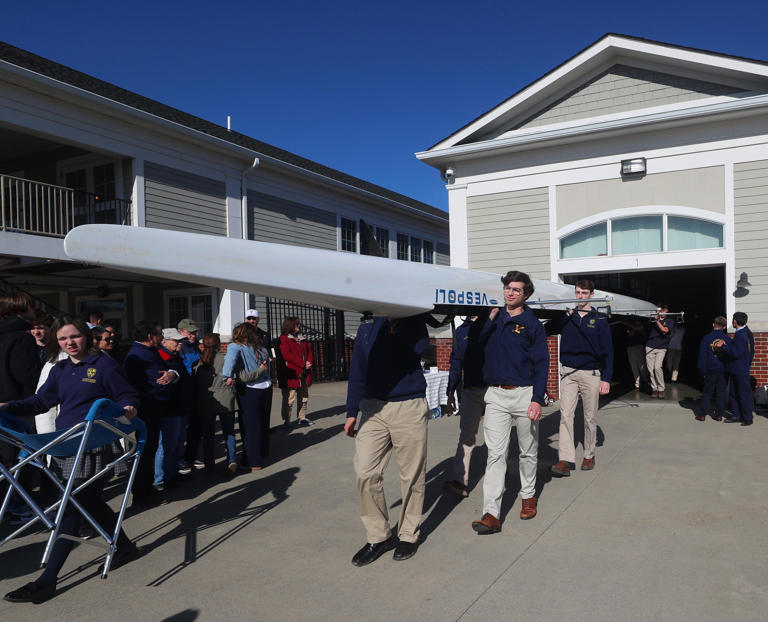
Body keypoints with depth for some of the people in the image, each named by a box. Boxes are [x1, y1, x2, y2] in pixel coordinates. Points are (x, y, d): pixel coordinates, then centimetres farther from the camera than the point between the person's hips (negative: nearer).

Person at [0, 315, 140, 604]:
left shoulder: (103, 364, -3)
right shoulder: (59, 370, 15)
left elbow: (127, 395, -1)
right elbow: (41, 401, 21)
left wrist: (128, 408, -24)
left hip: (93, 448, -8)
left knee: (73, 507, -7)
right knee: (88, 501, 15)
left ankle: (47, 580, -4)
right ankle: (126, 547, 33)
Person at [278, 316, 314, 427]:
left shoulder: (302, 339, 18)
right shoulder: (284, 339, -6)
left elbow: (309, 351, 17)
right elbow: (287, 355, -17)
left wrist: (309, 363, -5)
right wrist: (303, 364, -18)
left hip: (304, 374, 8)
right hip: (291, 374, -8)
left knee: (304, 397, 14)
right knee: (289, 399, -5)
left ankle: (302, 418, 26)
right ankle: (286, 420, 4)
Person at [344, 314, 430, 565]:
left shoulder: (414, 321, 2)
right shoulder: (367, 329, 13)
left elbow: (419, 348, -21)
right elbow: (357, 372, 16)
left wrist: (393, 324, -17)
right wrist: (351, 412, 14)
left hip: (409, 409, -3)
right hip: (373, 408, 3)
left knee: (411, 474, 5)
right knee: (366, 472, -3)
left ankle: (408, 534, 23)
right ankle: (378, 536, 13)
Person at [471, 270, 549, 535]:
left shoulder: (532, 324, -1)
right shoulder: (494, 318, 9)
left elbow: (541, 363, -4)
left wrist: (537, 399, -13)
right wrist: (489, 320, -8)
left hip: (524, 393, -2)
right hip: (496, 395, 2)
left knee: (528, 451, 13)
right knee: (495, 453, -4)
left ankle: (528, 496, 34)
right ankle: (491, 514, -7)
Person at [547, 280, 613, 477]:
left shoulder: (599, 320, 1)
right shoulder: (566, 317, 7)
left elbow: (607, 351, 0)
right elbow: (546, 331, 0)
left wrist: (606, 379, -5)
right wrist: (564, 316, -11)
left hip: (591, 374, -1)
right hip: (568, 372, 1)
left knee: (590, 417, 8)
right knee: (565, 414, -8)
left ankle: (589, 455, 24)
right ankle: (565, 460, -10)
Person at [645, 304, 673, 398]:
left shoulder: (669, 321, 7)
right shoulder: (653, 318, 13)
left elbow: (665, 330, -11)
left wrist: (657, 320, -14)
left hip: (661, 348, -2)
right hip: (650, 347, 2)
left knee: (657, 367, -18)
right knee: (650, 369, -1)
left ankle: (661, 389, -5)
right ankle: (654, 389, 10)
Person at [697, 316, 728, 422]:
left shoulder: (707, 338, -6)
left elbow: (702, 356, -5)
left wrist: (703, 371, 1)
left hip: (711, 370, -1)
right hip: (723, 369, 1)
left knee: (707, 392, 7)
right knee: (721, 392, 9)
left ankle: (702, 414, 8)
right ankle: (719, 414, 12)